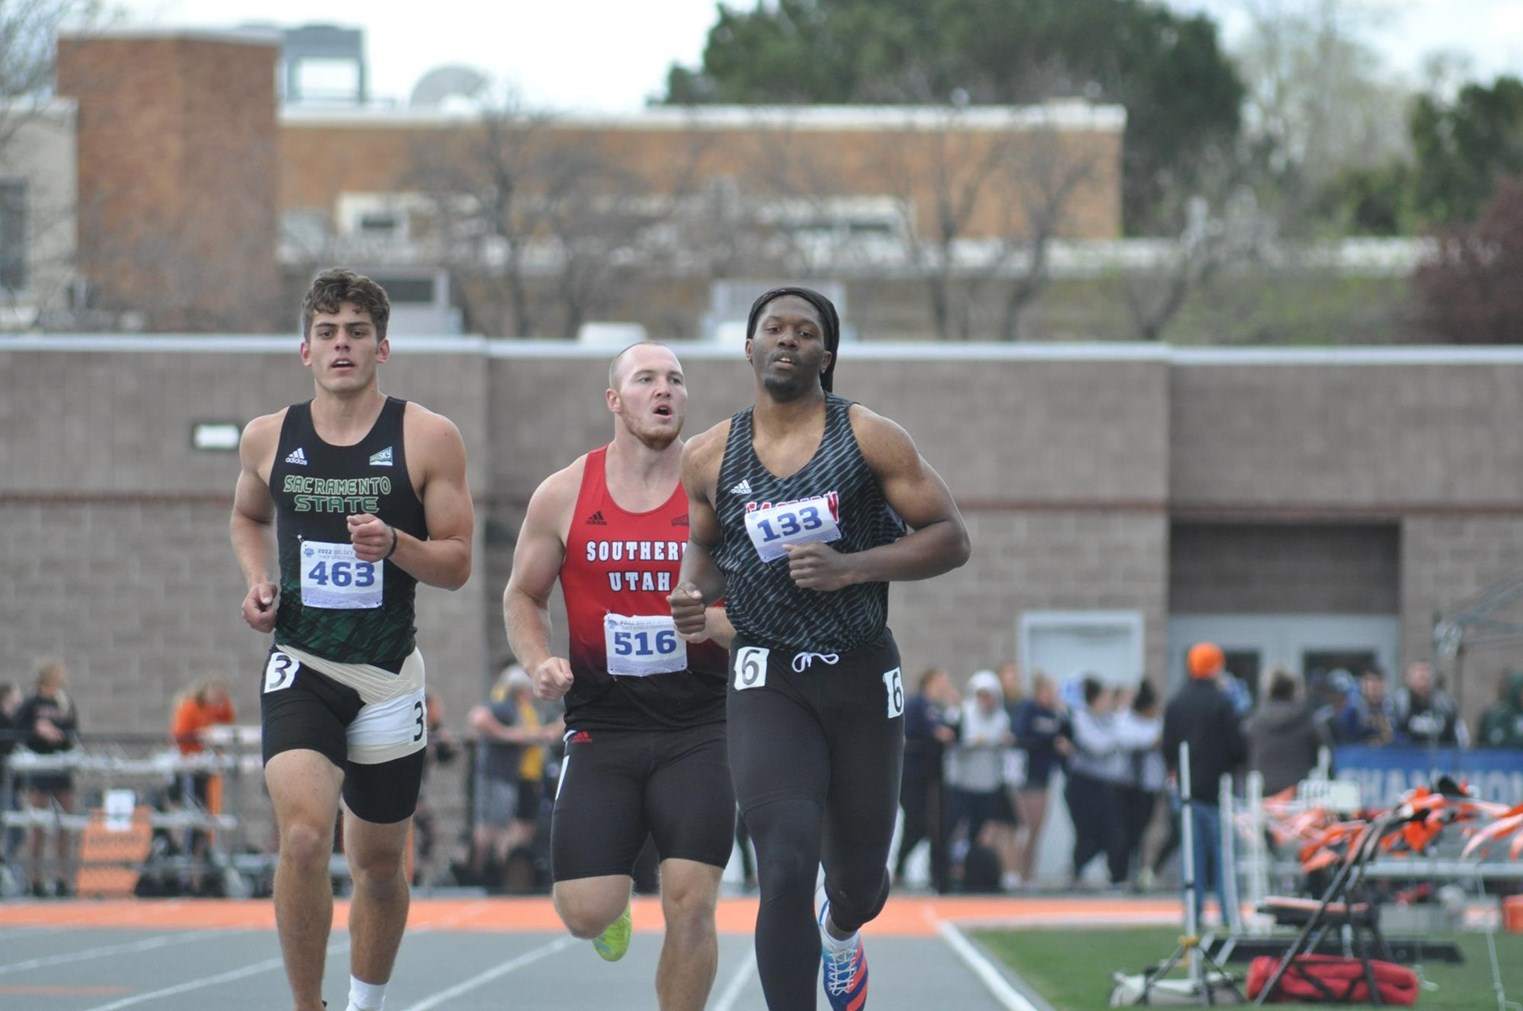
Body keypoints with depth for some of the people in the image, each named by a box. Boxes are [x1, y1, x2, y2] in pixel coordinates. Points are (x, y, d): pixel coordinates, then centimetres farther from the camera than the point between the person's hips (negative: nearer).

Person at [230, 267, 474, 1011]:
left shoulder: (428, 439, -4)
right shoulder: (268, 439, 3)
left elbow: (457, 564, -2)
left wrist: (394, 544, -21)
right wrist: (256, 579, 5)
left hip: (389, 675, 0)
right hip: (300, 667, 0)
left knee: (379, 864, 14)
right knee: (303, 836, -22)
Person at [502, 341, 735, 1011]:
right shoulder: (564, 496, 2)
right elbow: (522, 596, 15)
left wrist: (716, 619, -19)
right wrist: (539, 663, -4)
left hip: (699, 729, -1)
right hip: (602, 727, 1)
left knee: (690, 904, -11)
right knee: (584, 914, -6)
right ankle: (613, 909, 34)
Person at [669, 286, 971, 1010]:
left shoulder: (870, 439, -5)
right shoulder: (709, 458, 2)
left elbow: (950, 539, -5)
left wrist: (851, 567, -19)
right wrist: (694, 591, -3)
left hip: (863, 677, 1)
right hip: (768, 682, -1)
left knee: (858, 879, 15)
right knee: (785, 869, -21)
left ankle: (841, 931, 53)